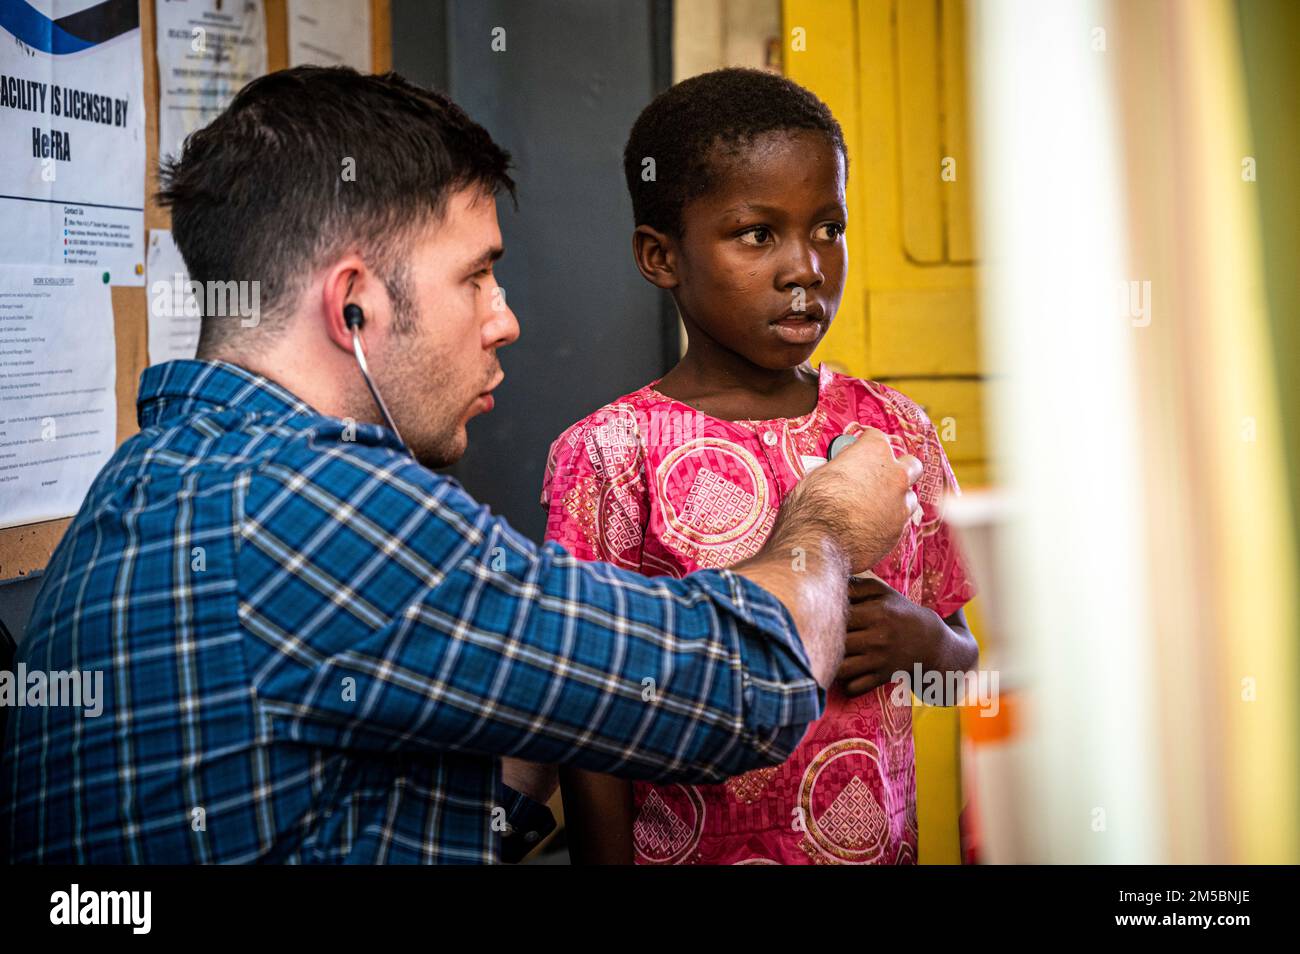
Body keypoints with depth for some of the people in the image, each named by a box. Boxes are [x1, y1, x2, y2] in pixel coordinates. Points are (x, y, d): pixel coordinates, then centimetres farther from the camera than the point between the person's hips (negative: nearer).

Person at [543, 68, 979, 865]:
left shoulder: (897, 428, 0)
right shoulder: (610, 453, -13)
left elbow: (964, 661, 8)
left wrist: (921, 636, -11)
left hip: (883, 843, 4)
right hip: (696, 847, -3)